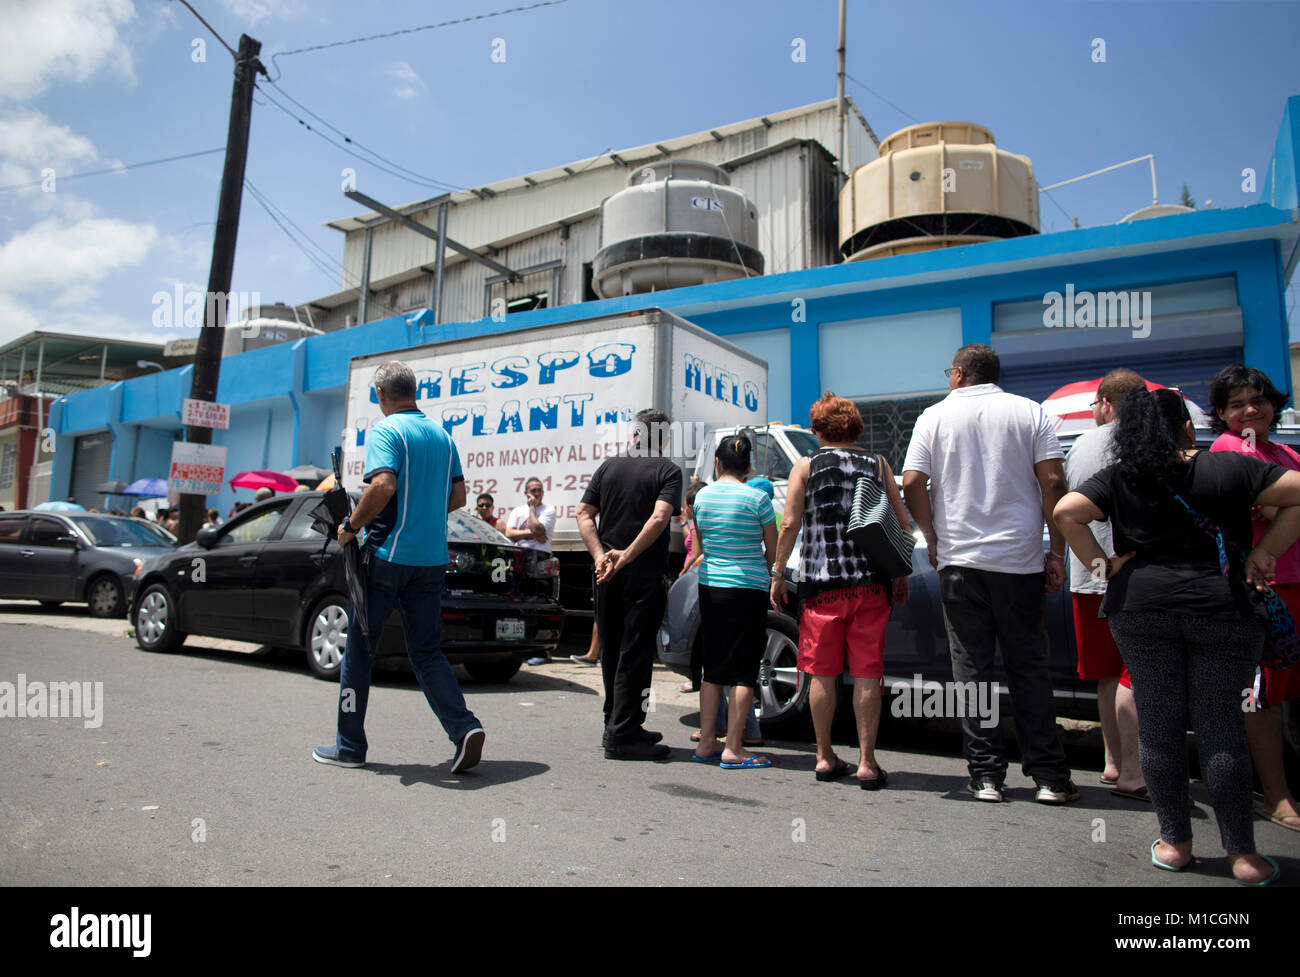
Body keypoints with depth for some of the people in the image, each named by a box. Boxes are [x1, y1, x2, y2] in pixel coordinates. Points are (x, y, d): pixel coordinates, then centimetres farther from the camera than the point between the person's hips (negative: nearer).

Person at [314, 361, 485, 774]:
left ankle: (350, 745, 20)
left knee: (359, 648, 9)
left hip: (388, 556, -6)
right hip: (432, 559, 6)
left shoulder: (385, 431, -8)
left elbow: (382, 485, -24)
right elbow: (458, 496, 14)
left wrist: (351, 527, -10)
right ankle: (464, 728, -5)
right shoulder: (442, 434, 12)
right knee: (427, 651, 12)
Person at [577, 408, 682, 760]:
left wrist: (601, 555, -5)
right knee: (634, 654, 0)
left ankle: (616, 725, 26)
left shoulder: (609, 466, 9)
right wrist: (627, 555, -16)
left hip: (607, 573, 5)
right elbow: (659, 518, -19)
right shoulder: (668, 470, -4)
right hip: (644, 575, -5)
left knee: (612, 651, 15)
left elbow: (584, 514, 2)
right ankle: (622, 735, 3)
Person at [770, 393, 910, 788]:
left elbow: (790, 525, -3)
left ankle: (825, 757, 15)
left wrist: (778, 573, 5)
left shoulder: (806, 466, 4)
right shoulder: (878, 465, 10)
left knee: (822, 673, 8)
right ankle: (867, 762, 6)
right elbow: (903, 526, 8)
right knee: (867, 673, 5)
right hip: (872, 582, 2)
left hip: (822, 583, -1)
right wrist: (900, 574, 18)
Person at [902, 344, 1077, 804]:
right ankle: (1050, 777, 12)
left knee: (972, 667, 5)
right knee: (1028, 667, 9)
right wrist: (1056, 552, 2)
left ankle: (986, 775, 8)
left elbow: (911, 484, -4)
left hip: (959, 560, -1)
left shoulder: (935, 416, 4)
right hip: (1020, 559, 1)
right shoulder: (1030, 412, 5)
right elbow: (1053, 482, -3)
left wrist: (933, 540, 7)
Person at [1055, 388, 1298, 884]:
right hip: (1221, 607, 0)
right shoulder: (1227, 468, 0)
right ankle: (1243, 855, 12)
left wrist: (1101, 564, -2)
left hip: (1141, 607, 1)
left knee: (1158, 726, 7)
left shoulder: (1117, 479, 1)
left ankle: (1174, 843, 16)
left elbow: (1066, 512, -9)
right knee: (1221, 729, 5)